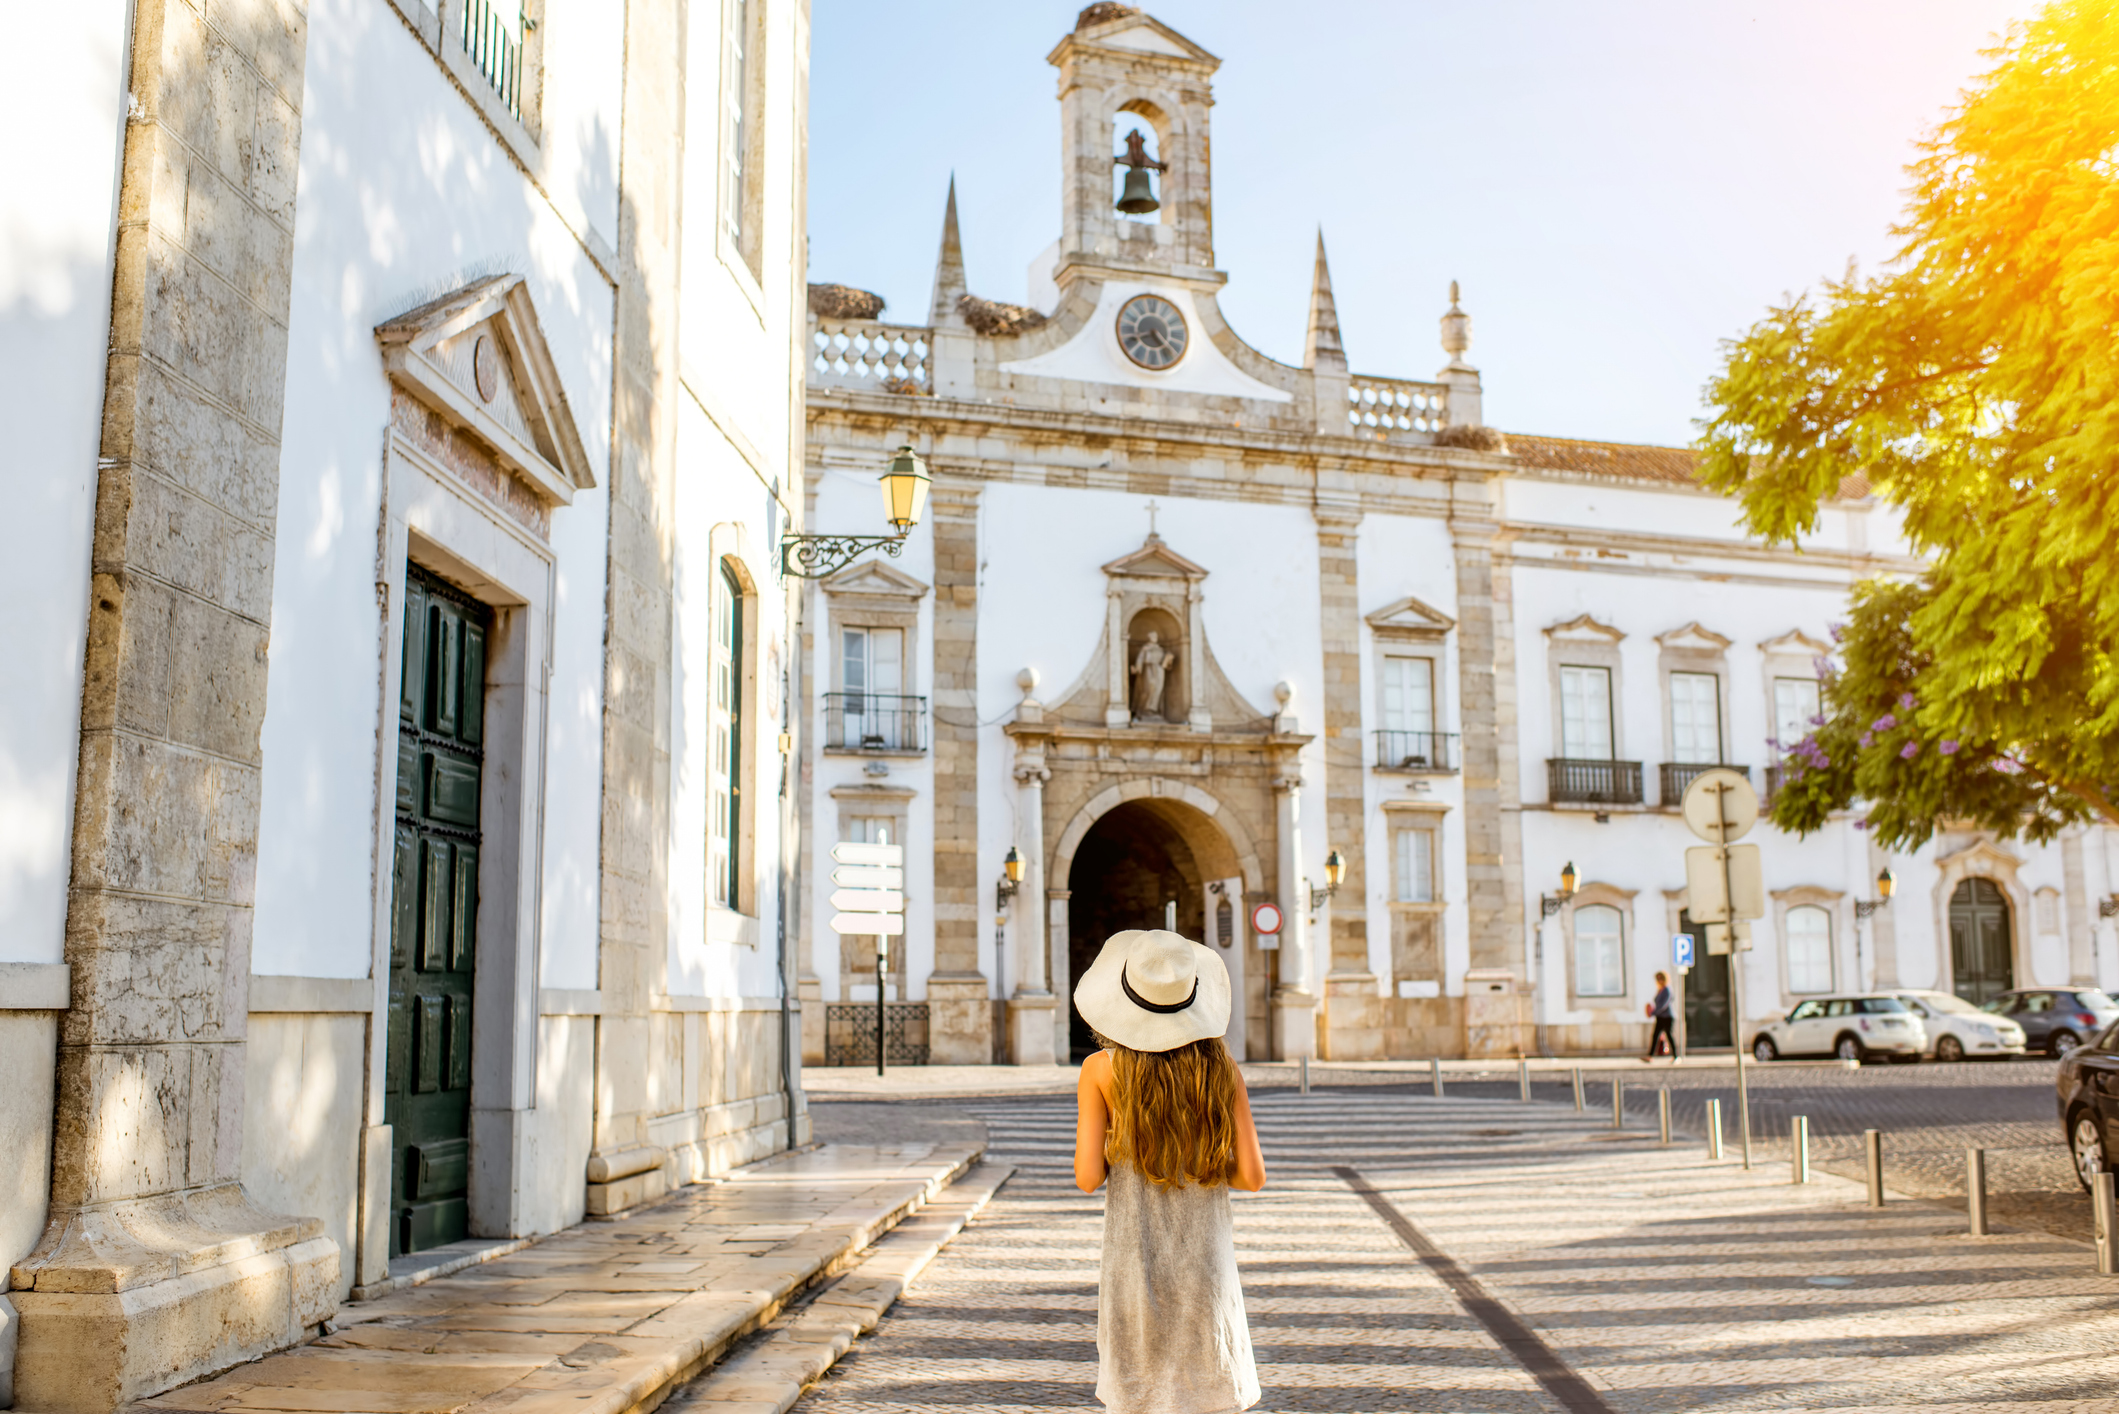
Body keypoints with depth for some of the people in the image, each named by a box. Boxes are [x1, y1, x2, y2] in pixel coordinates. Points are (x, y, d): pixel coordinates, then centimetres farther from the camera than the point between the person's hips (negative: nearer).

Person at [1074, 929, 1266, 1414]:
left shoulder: (1101, 1070, -7)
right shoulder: (1221, 1069, -3)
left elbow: (1088, 1177, -11)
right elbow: (1252, 1176, -4)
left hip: (1133, 1263, -1)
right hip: (1206, 1263, 1)